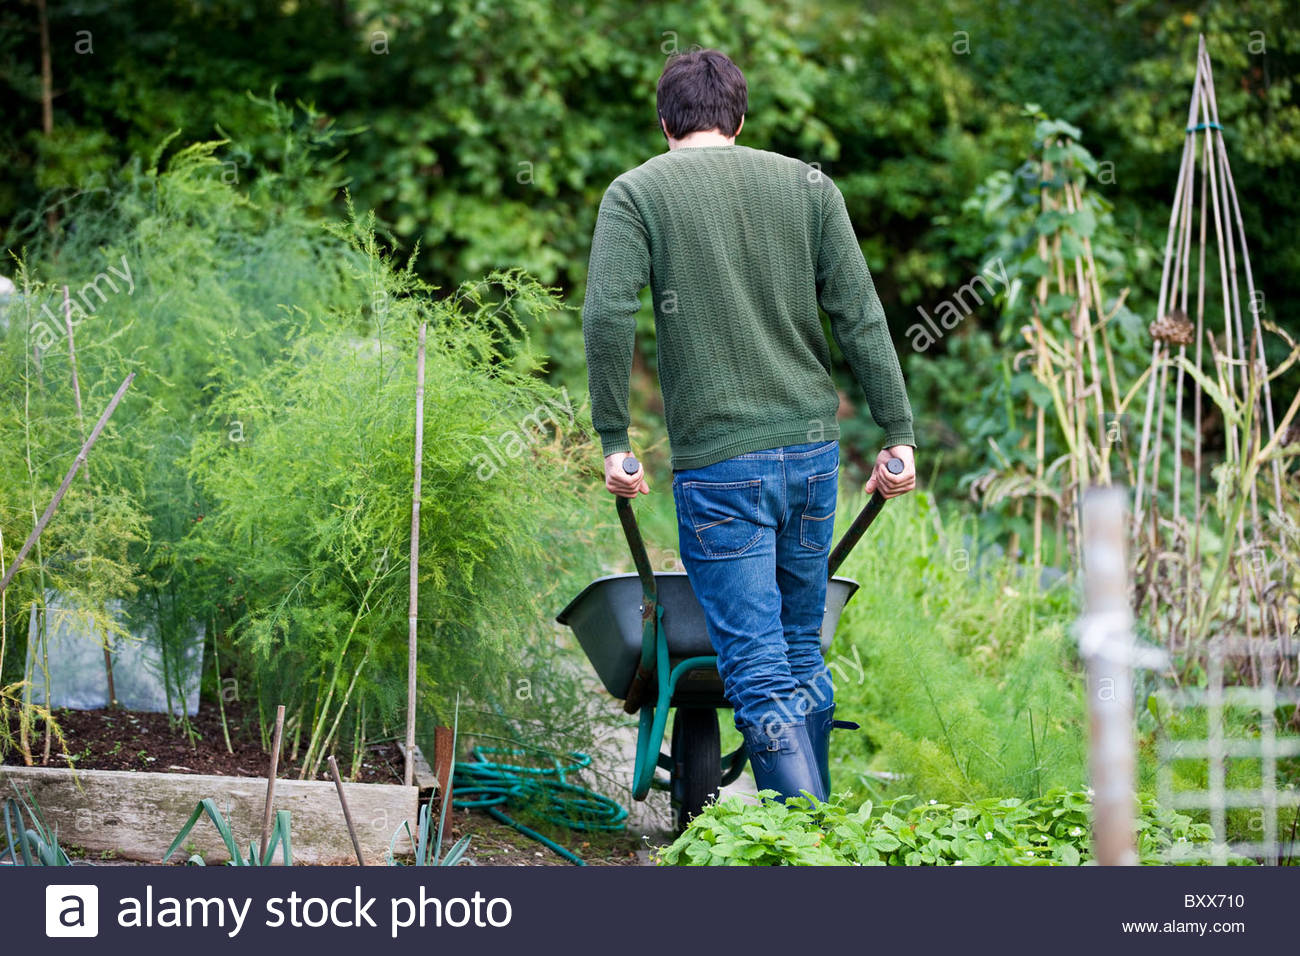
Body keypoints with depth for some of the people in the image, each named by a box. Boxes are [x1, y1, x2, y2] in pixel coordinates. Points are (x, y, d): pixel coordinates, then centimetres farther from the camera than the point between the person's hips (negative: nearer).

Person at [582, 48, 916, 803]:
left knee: (759, 674, -4)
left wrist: (615, 441, -6)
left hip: (718, 464, -4)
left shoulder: (637, 192, 0)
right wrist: (899, 433, 4)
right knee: (804, 656, 17)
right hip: (814, 448, 4)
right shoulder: (807, 186, 9)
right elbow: (860, 316, 3)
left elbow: (607, 316, -13)